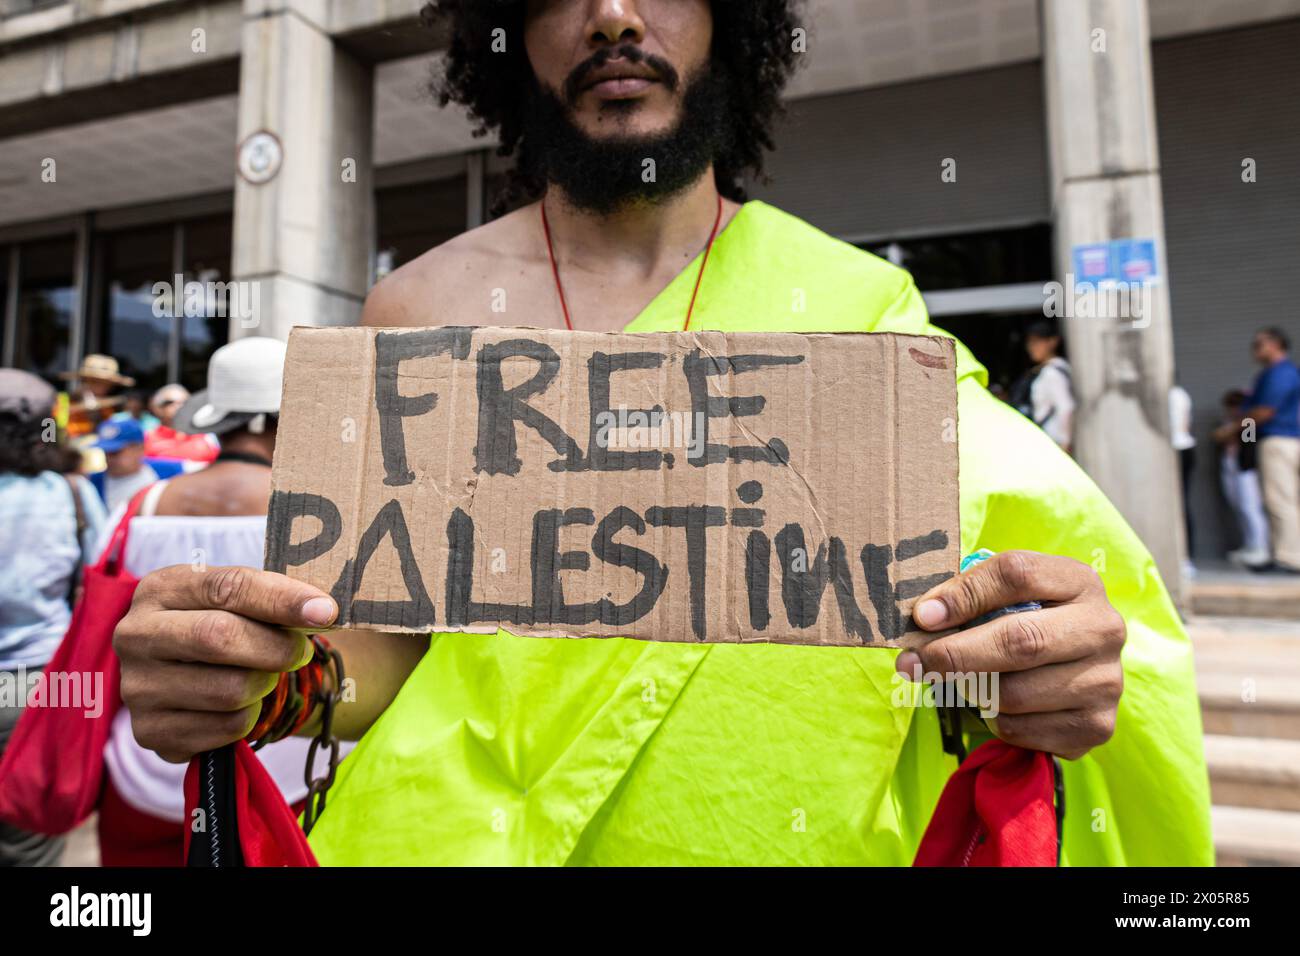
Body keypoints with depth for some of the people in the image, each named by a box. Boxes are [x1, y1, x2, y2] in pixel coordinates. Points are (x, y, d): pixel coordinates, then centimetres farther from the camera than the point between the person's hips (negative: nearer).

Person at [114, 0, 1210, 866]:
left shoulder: (864, 308, -8)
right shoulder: (418, 312, -7)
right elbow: (384, 644, -5)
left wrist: (1056, 661, -29)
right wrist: (265, 667, -26)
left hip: (811, 836, 1)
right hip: (476, 834, 1)